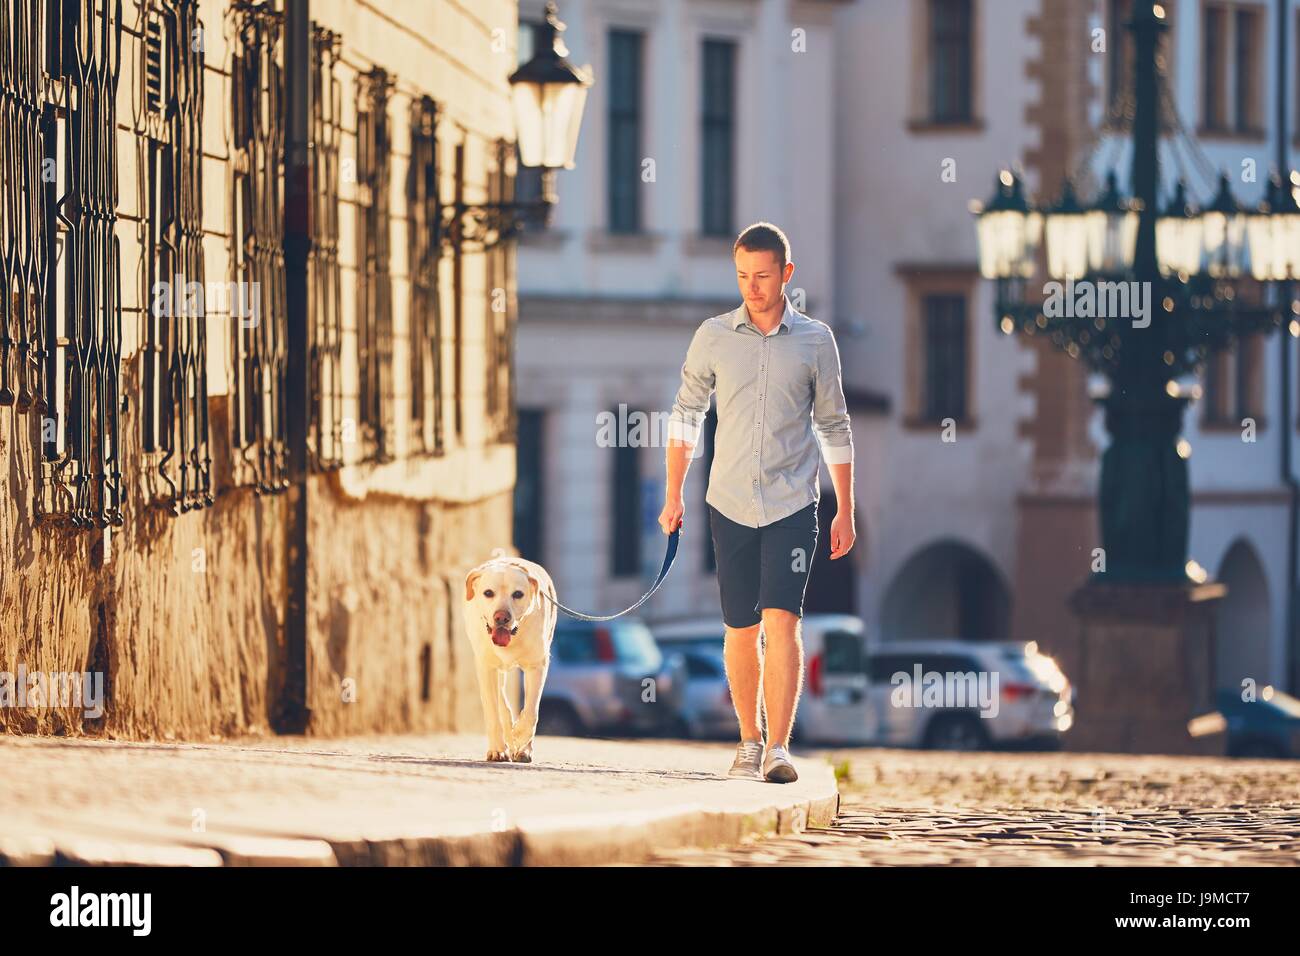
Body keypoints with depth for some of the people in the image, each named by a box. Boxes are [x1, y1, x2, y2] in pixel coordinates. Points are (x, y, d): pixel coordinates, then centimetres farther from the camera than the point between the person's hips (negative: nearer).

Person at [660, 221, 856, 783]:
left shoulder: (816, 340, 2)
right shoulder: (713, 336, 3)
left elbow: (834, 427, 9)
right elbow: (686, 412, 13)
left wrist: (845, 511, 8)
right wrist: (673, 495, 9)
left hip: (792, 505, -2)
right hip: (729, 504, 2)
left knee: (781, 621, -15)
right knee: (740, 631, 7)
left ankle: (778, 748, -19)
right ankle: (749, 742, 22)